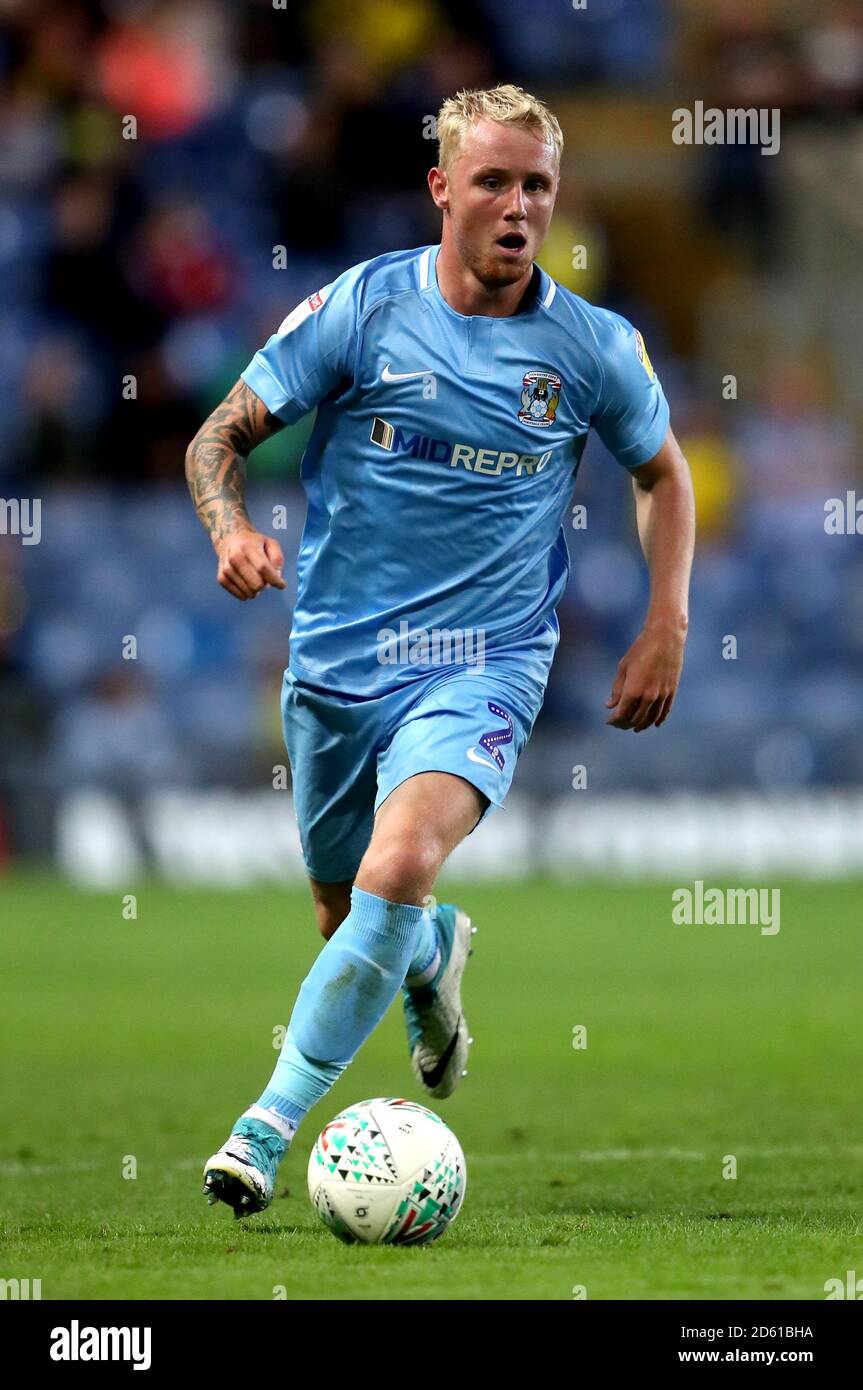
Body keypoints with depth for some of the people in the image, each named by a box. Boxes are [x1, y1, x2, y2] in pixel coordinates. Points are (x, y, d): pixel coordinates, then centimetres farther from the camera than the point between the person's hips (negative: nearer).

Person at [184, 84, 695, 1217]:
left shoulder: (595, 348, -2)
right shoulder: (360, 308, -6)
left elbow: (662, 471, 17)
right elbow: (222, 435, 0)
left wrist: (666, 627, 6)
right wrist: (233, 529, -21)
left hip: (482, 662, -2)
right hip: (336, 658, 2)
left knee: (401, 867, -29)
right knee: (349, 920, 14)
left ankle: (269, 1124, -23)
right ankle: (437, 954, 53)